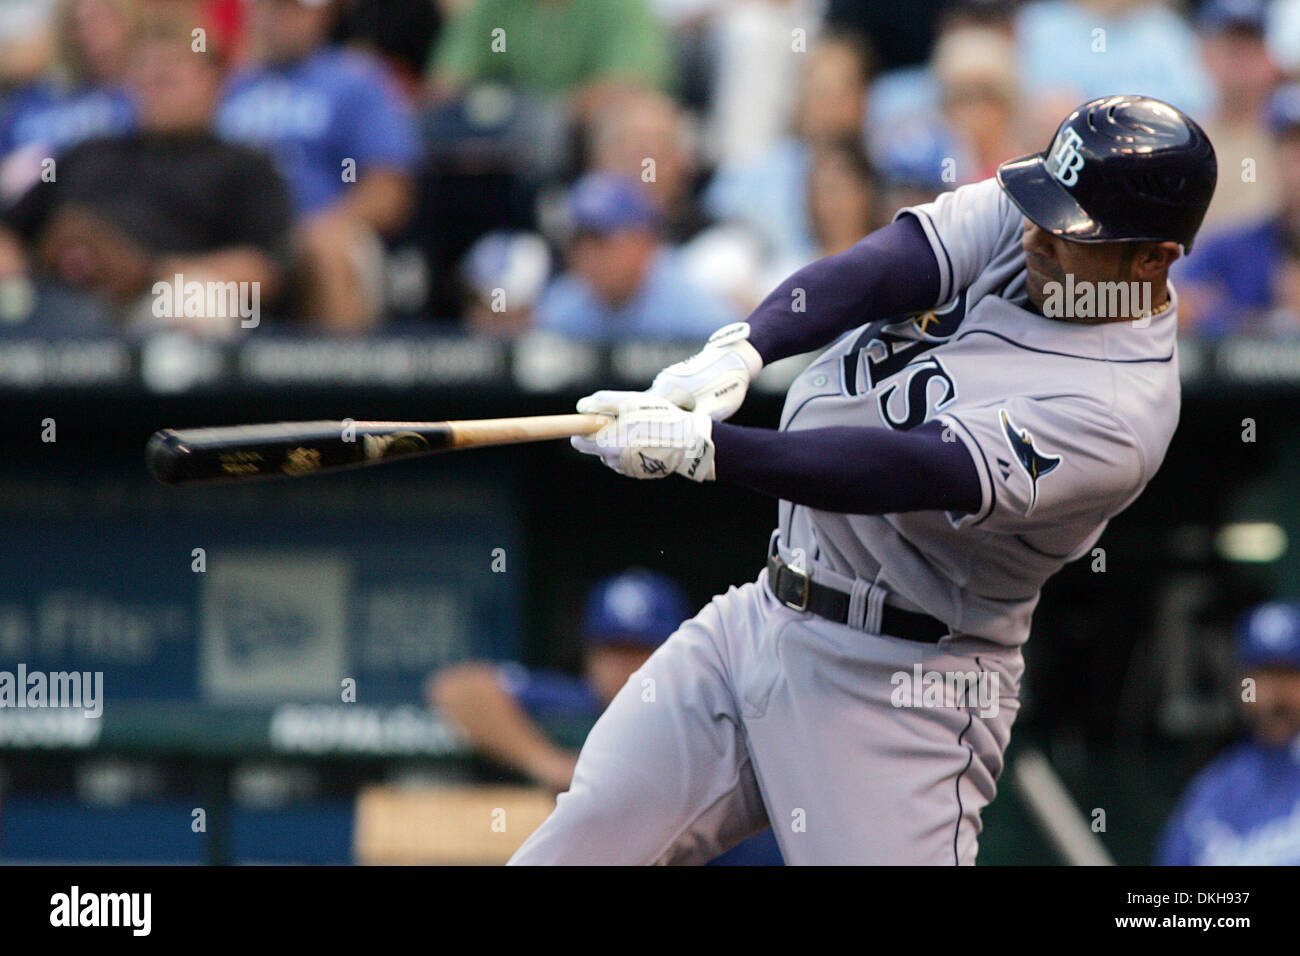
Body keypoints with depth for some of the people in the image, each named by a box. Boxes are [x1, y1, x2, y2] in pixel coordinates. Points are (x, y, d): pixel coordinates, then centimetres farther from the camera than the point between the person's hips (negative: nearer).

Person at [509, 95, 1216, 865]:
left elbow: (903, 470, -30)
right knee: (570, 849, 2)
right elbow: (878, 269, -13)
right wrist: (739, 351, -32)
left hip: (898, 689, -7)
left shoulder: (1119, 409, -22)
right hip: (756, 619, 7)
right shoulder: (1017, 220, 1)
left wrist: (700, 447, -37)